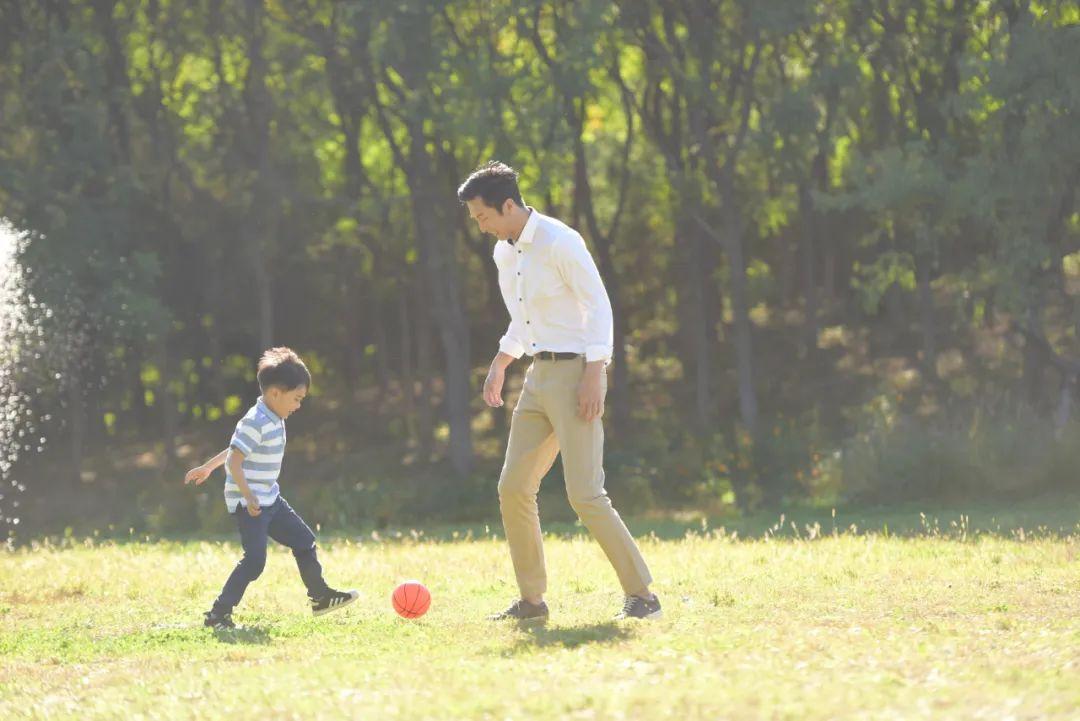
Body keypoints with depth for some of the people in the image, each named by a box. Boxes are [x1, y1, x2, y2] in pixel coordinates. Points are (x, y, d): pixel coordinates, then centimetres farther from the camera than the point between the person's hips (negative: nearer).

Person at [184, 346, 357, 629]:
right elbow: (234, 461, -26)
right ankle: (218, 614, -10)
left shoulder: (273, 420, 11)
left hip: (269, 499, 10)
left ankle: (321, 597, 30)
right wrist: (249, 497, -30)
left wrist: (209, 467, 30)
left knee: (304, 541, 16)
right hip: (248, 503, -10)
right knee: (254, 560, -15)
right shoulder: (256, 423, -21)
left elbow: (237, 447, 21)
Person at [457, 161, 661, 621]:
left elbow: (599, 306, -15)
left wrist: (593, 374, -21)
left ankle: (641, 596, -5)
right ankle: (531, 600, 12)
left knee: (585, 496, -13)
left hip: (575, 372, -9)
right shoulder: (504, 253, 13)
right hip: (539, 376, 9)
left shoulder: (559, 242, -13)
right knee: (513, 488, 3)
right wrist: (500, 365, 16)